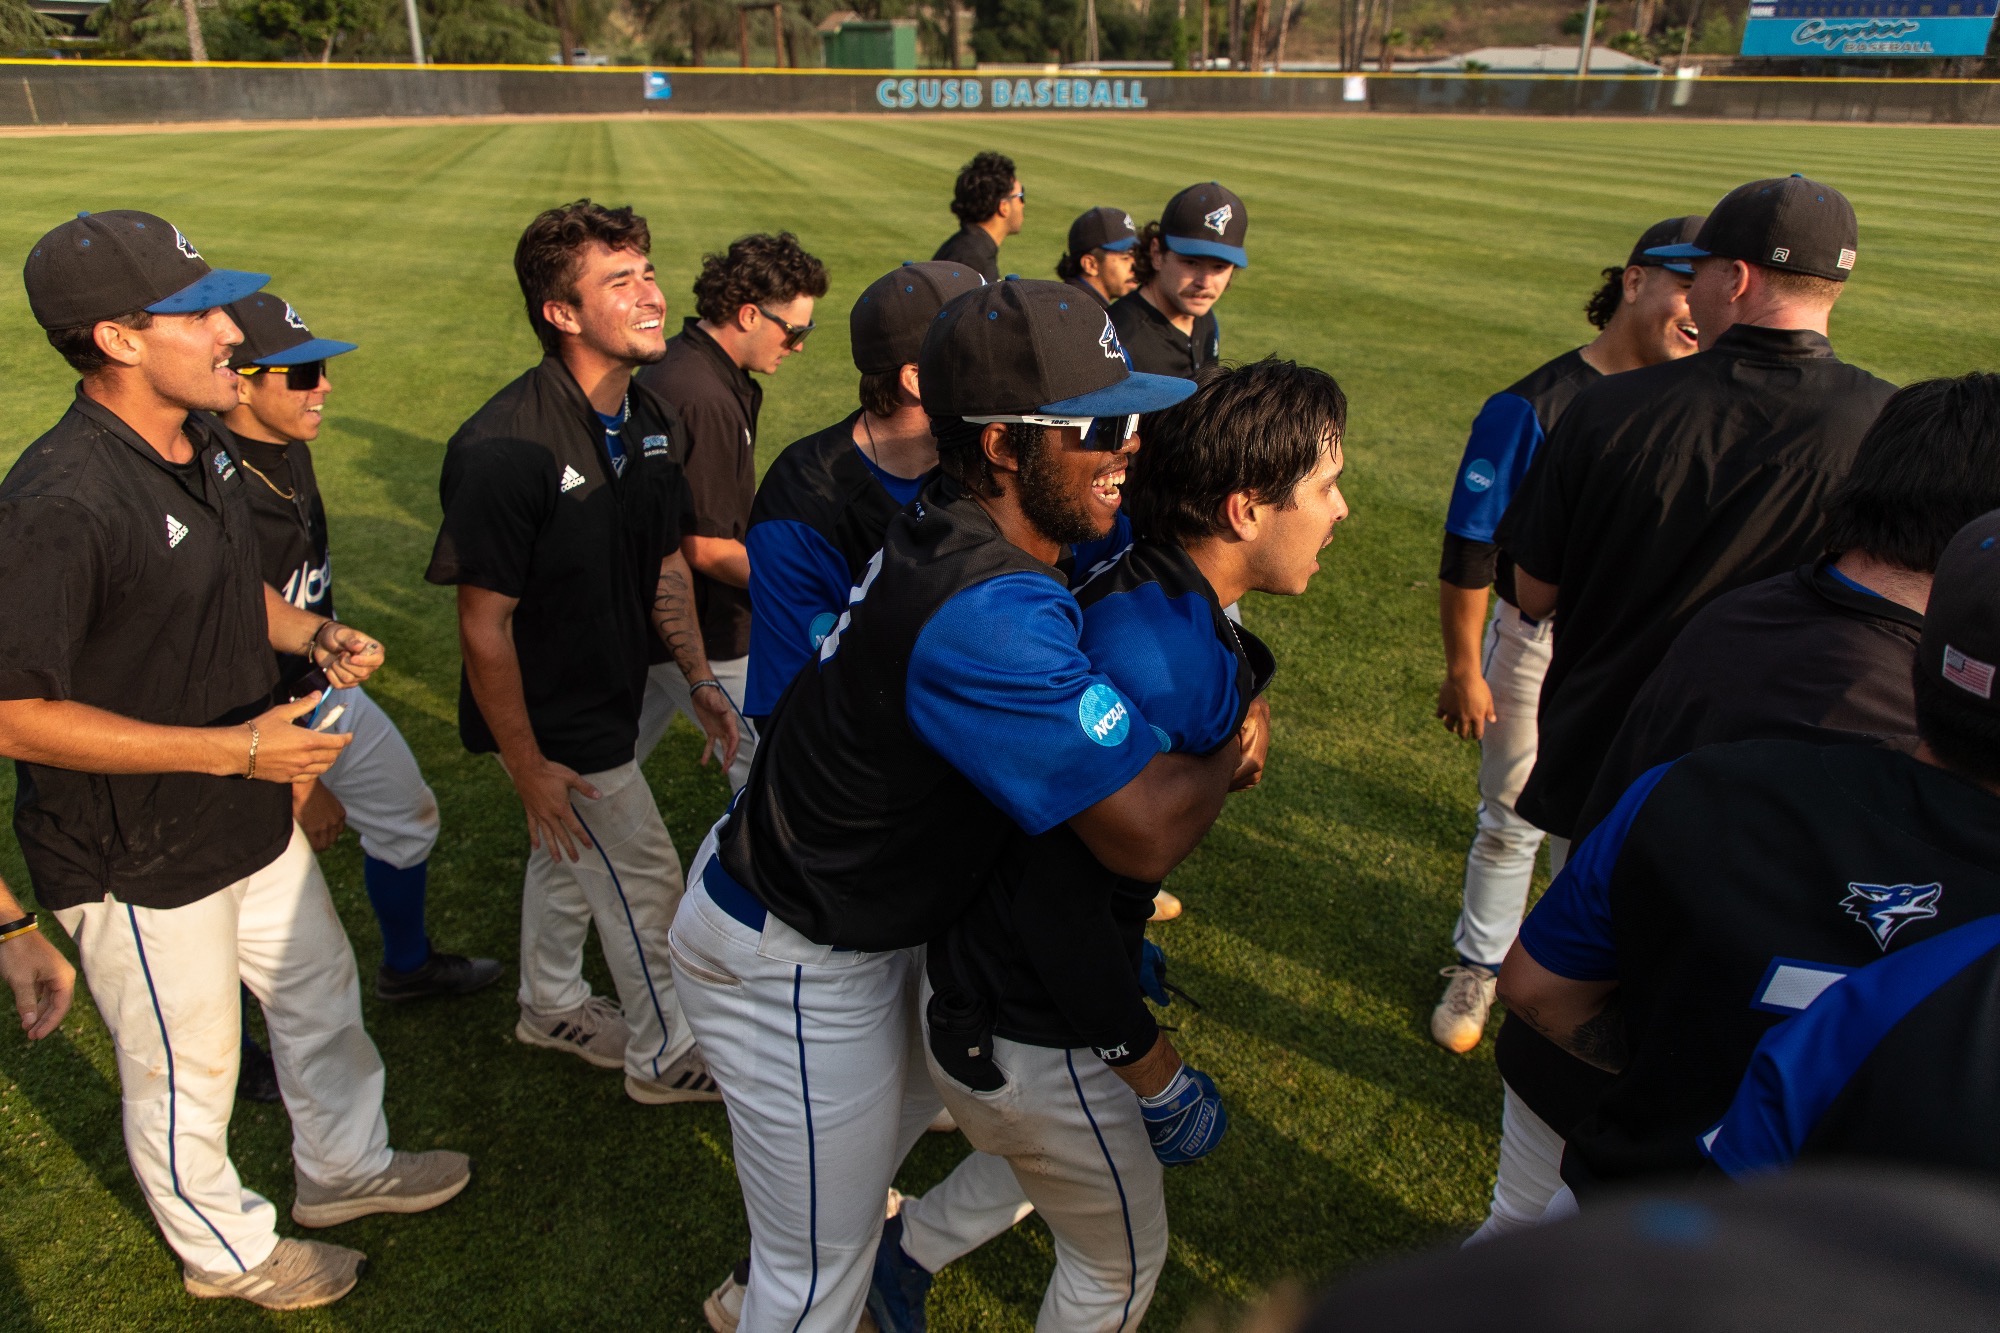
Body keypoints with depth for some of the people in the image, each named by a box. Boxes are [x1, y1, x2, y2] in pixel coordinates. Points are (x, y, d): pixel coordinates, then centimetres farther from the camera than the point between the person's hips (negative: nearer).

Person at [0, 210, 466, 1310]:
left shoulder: (206, 443, 0)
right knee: (187, 1071, 15)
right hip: (140, 866, -8)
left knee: (322, 993, 25)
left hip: (254, 823, 9)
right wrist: (233, 747, -28)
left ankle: (344, 1166, 51)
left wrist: (313, 634, -3)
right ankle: (229, 1252, 42)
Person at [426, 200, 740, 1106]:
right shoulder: (506, 448, -30)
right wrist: (526, 764, -20)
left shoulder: (649, 419, -4)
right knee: (645, 874, 5)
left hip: (609, 697, 8)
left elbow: (665, 564, 7)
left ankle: (552, 1005, 51)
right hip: (552, 722, -8)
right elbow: (484, 625, -25)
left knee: (570, 854, 26)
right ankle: (661, 1054, 30)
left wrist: (699, 678, 5)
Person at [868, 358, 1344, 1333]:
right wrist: (1154, 1067, -18)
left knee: (1063, 1154, 33)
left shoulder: (1145, 592, -2)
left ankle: (905, 1252, 50)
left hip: (985, 981, 9)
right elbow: (1055, 896, -31)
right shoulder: (1156, 661, -33)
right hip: (1028, 1039, -9)